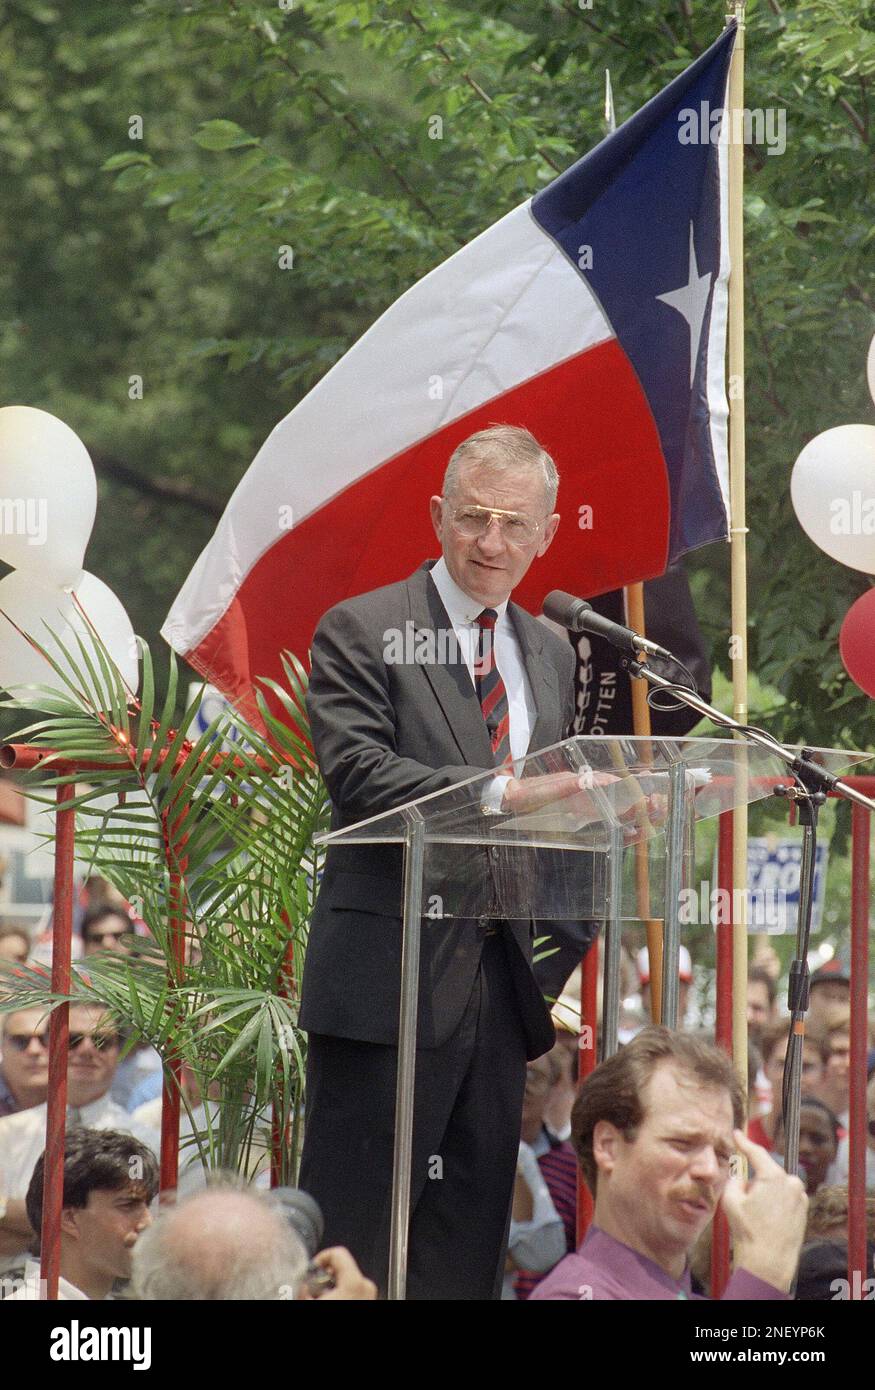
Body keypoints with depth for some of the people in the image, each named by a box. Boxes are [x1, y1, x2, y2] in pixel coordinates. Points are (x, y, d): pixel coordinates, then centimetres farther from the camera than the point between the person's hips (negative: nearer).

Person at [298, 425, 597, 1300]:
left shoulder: (550, 654, 17)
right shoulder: (361, 631, -3)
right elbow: (359, 773, -18)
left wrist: (576, 942, 4)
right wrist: (498, 793, -29)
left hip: (501, 981, 6)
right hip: (391, 977, -6)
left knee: (469, 1243, 7)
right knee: (352, 1232, -5)